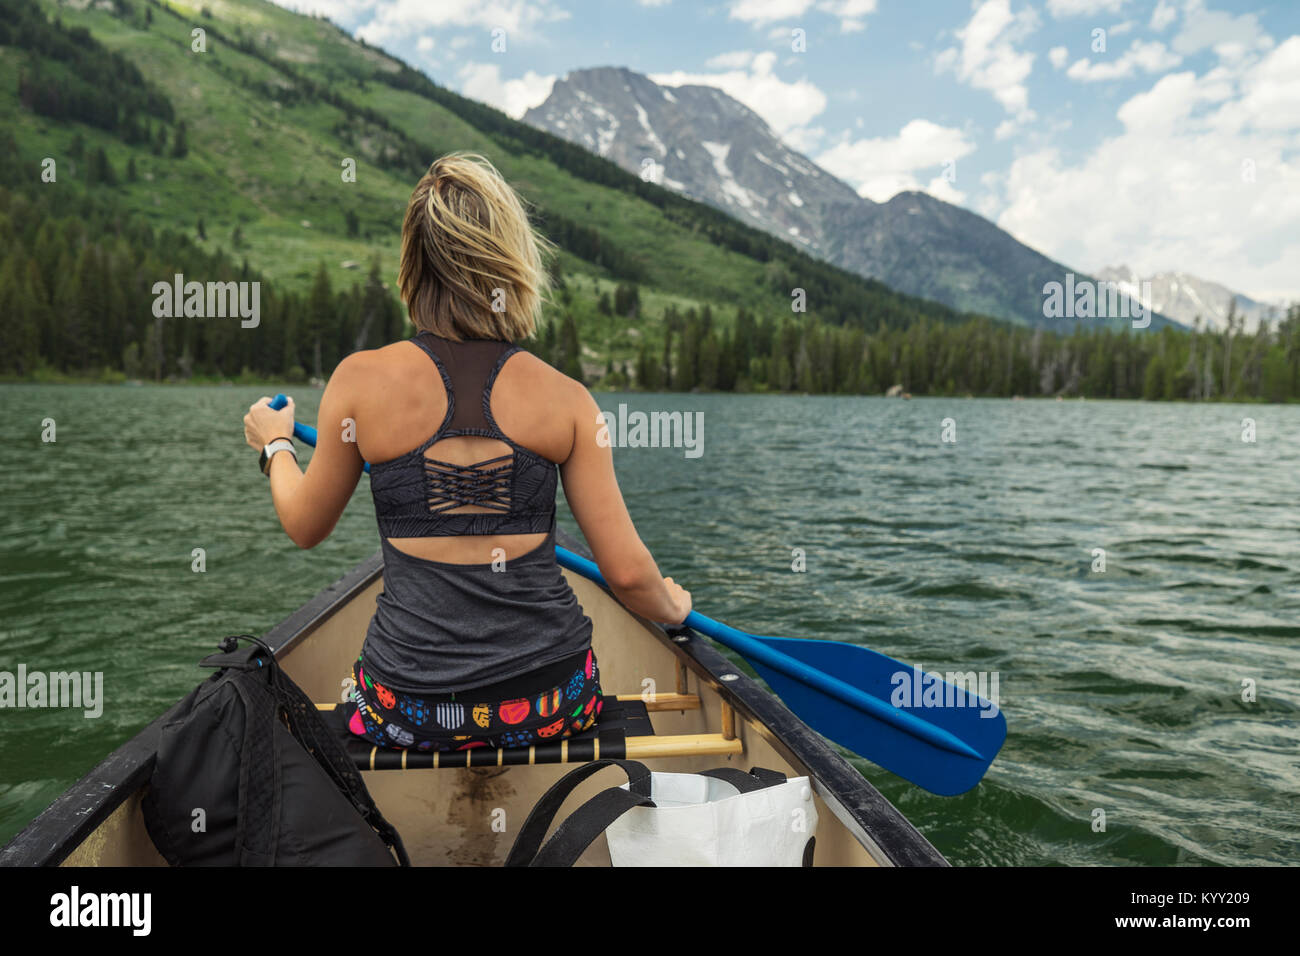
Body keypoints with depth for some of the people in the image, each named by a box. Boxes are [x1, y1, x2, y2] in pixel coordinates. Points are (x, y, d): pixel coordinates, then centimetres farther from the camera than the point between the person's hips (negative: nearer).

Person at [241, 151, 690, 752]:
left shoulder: (361, 381, -7)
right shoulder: (567, 398, -5)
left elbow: (305, 527, 9)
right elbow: (626, 570, -3)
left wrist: (275, 444, 29)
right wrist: (672, 608, 20)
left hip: (408, 713, -1)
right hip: (550, 705, 2)